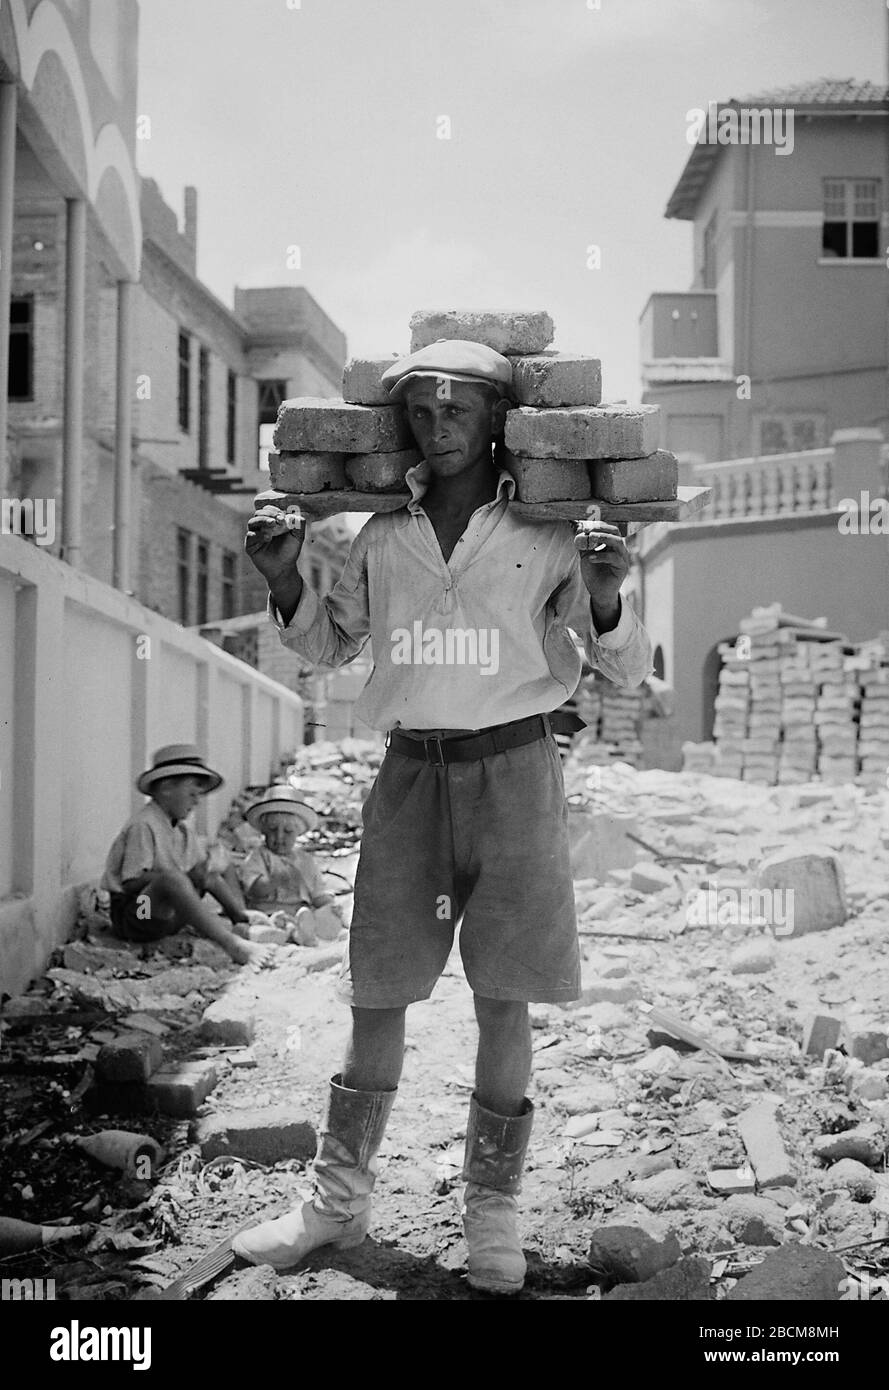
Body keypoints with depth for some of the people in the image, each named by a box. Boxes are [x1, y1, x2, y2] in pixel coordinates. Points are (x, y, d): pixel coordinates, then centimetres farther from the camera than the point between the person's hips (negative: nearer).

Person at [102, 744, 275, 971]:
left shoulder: (185, 828, 12)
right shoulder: (143, 826, -14)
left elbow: (201, 872, 12)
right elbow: (131, 883, -20)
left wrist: (201, 875, -12)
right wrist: (187, 877, -21)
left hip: (168, 915, 9)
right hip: (131, 914, -9)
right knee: (171, 878, -35)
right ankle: (233, 945, -43)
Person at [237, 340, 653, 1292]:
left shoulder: (545, 537, -1)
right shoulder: (383, 536, 7)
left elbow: (629, 672, 3)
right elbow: (327, 644, 20)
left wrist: (605, 598, -18)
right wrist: (283, 579, 1)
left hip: (512, 767, -2)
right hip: (410, 773, 2)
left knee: (503, 998, 1)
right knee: (376, 991, 5)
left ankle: (492, 1213, 14)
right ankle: (338, 1199, 18)